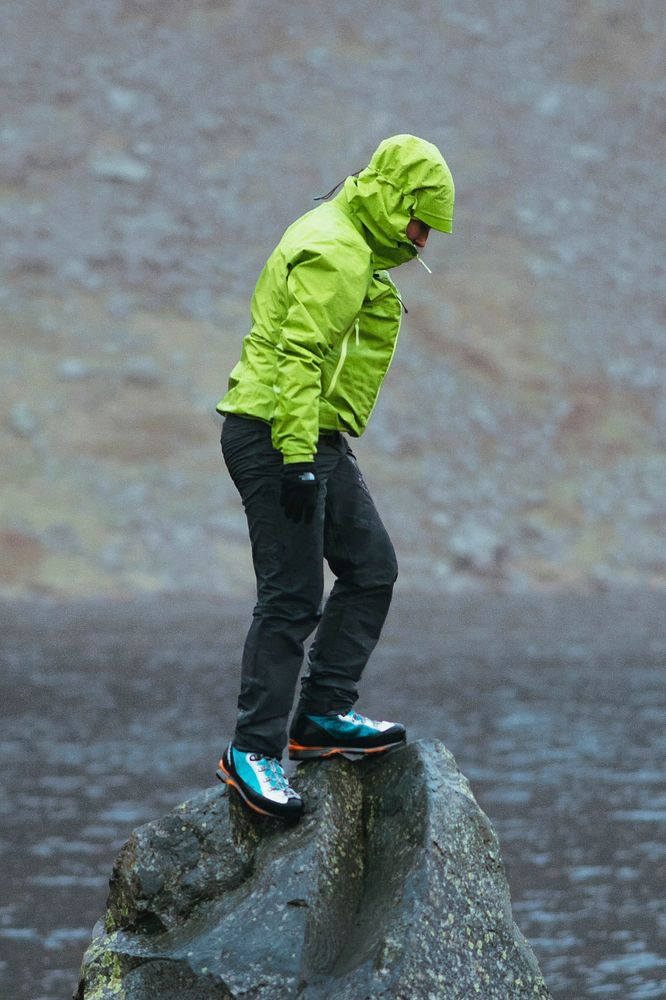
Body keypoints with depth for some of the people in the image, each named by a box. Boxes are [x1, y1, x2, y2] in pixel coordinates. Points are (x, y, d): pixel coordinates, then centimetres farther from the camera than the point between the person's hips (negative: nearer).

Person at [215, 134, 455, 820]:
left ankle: (323, 717, 16)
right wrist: (297, 458, -27)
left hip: (316, 443, 11)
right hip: (279, 435, -11)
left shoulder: (352, 248, 19)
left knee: (371, 570, 12)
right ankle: (253, 751, -7)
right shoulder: (333, 252, -15)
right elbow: (298, 357, -23)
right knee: (292, 599, -10)